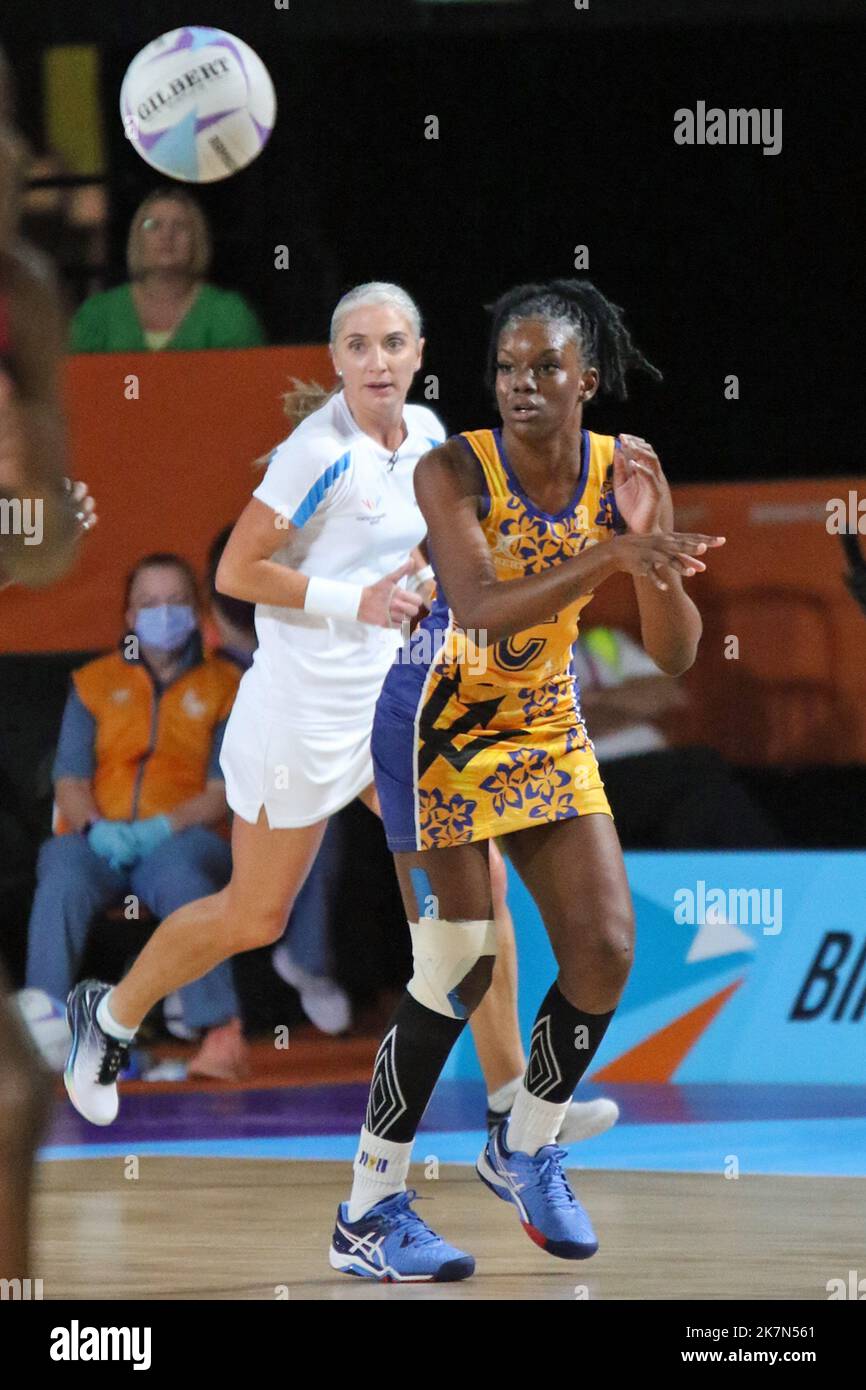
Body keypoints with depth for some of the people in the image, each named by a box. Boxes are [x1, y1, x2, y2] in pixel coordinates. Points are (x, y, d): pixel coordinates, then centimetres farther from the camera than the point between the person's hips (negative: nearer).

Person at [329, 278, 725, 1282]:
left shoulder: (625, 474, -8)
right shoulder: (455, 470, -20)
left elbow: (674, 655, -10)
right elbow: (479, 607, -36)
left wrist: (650, 537, -28)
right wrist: (610, 555, -46)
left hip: (547, 724, 5)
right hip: (441, 723, -5)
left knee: (607, 951, 0)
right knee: (458, 969, -11)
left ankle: (525, 1149, 25)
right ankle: (367, 1216, -2)